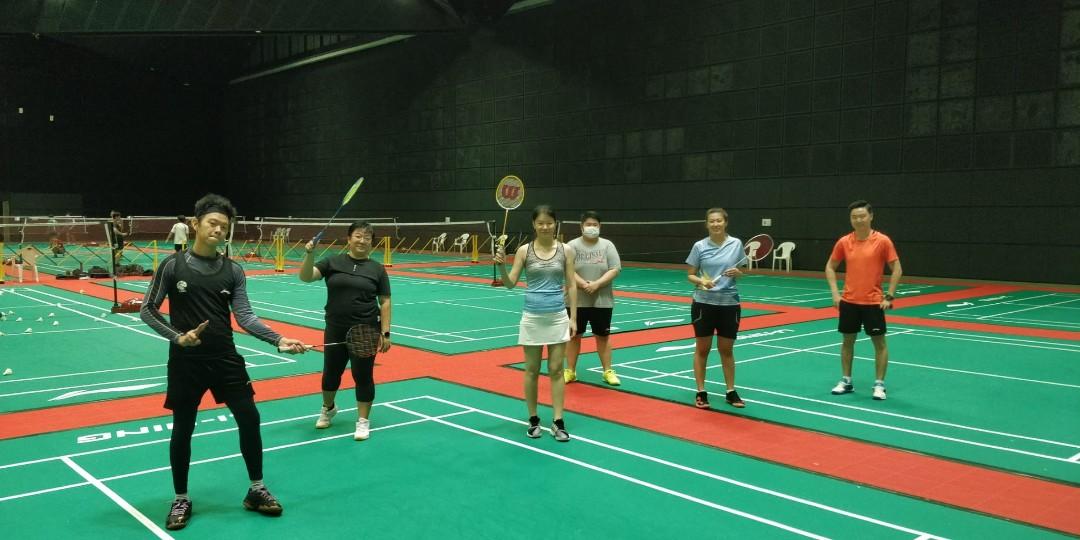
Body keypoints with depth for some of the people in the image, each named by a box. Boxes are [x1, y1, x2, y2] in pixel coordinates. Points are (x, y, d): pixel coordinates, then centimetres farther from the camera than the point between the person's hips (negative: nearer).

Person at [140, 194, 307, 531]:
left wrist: (278, 340, -19)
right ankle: (181, 500, 26)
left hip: (225, 359, 2)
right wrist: (177, 337, -15)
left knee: (249, 419, 1)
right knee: (182, 430, 7)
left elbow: (245, 317, -5)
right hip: (186, 362, -2)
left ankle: (256, 491, 19)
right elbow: (147, 310, 0)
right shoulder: (173, 265, -4)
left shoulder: (233, 271, 2)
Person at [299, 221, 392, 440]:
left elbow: (385, 302, 1)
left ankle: (363, 420, 19)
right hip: (335, 331, 1)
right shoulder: (333, 262, 1)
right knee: (331, 372, 15)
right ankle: (328, 408, 42)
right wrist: (310, 254, -26)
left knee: (363, 376, 4)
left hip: (365, 332, -1)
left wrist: (385, 333, -5)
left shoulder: (377, 269, 0)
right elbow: (305, 277, -9)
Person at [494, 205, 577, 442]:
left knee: (556, 370, 3)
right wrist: (501, 265, -22)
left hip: (558, 316, 0)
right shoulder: (524, 251, -2)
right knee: (532, 370, 7)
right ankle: (533, 420, 18)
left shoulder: (566, 250, -1)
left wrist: (573, 317, -2)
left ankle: (558, 422, 9)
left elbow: (571, 286, 2)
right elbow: (510, 284, -4)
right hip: (532, 317, 0)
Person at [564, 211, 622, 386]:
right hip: (576, 300, 0)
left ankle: (608, 371, 19)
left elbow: (614, 270, -5)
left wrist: (596, 284, -18)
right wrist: (584, 285, -23)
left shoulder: (607, 245, 2)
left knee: (603, 336, 8)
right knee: (574, 335, 8)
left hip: (602, 301, 1)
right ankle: (570, 371, 19)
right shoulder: (572, 245, -1)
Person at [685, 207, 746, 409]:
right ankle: (701, 393, 15)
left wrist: (737, 273, -13)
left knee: (727, 350, 9)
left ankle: (731, 392, 21)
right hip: (704, 304, -1)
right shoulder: (699, 246, -3)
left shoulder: (736, 244, 0)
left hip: (729, 304, 1)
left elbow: (742, 272, 10)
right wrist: (701, 281, -19)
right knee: (702, 349, 5)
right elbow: (690, 275, 1)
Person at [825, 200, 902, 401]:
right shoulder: (843, 242, 1)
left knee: (879, 342, 3)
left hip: (873, 302, -3)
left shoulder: (882, 241, -8)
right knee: (847, 340, 10)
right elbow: (830, 267, 11)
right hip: (848, 301, 3)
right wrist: (835, 293, 0)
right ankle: (846, 381, 22)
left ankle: (879, 384, 13)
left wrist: (888, 296, -9)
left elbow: (897, 269, -3)